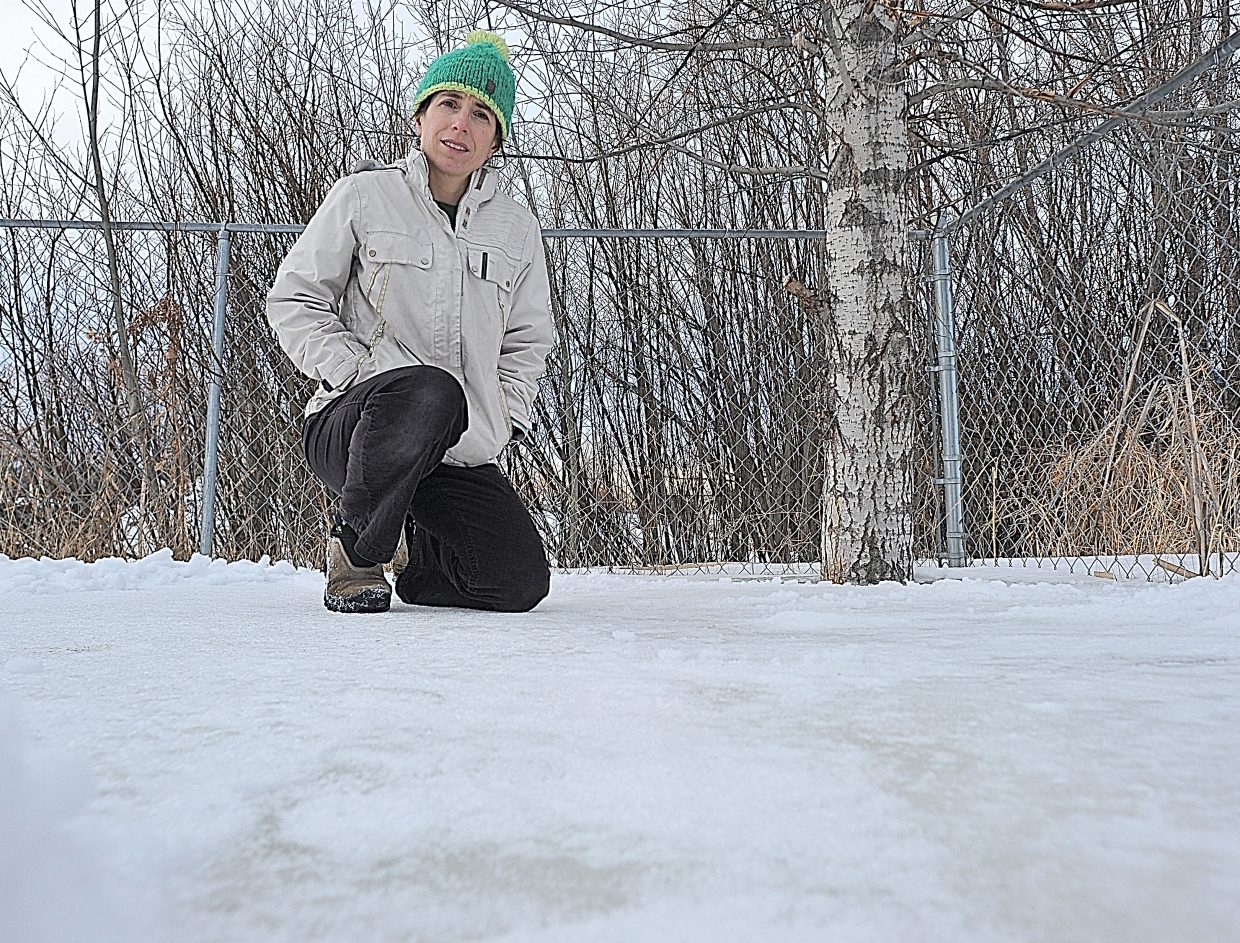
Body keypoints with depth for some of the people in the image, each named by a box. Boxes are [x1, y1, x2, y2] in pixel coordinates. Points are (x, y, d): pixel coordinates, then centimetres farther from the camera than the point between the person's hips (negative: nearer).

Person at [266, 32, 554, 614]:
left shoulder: (517, 228, 11)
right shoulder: (363, 196, 2)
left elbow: (527, 345, 18)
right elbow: (293, 299, 4)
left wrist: (500, 424, 3)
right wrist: (358, 372, -11)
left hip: (460, 454, 4)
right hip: (350, 425, -4)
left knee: (521, 583, -12)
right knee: (430, 389, -40)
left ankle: (427, 551, 23)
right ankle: (356, 549, -12)